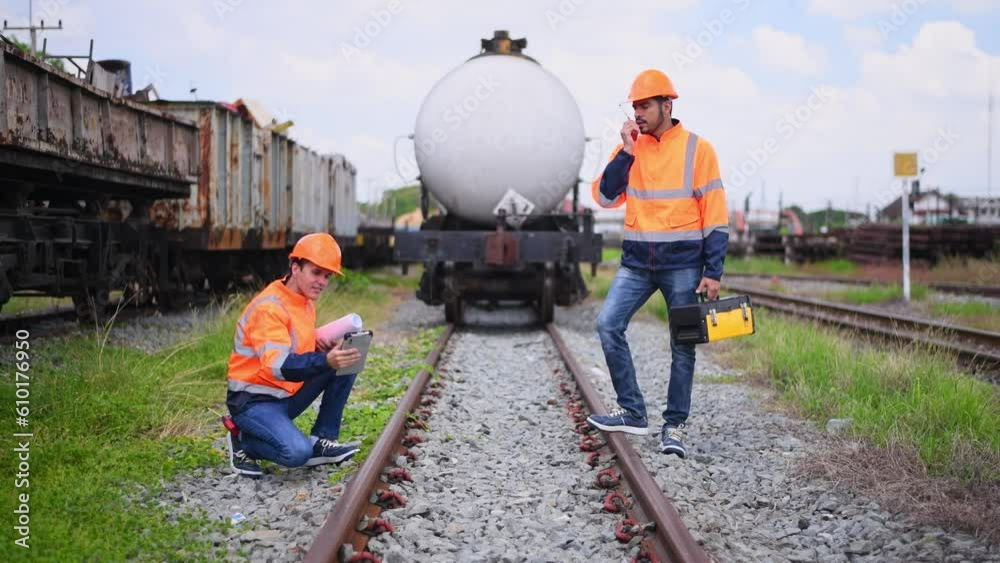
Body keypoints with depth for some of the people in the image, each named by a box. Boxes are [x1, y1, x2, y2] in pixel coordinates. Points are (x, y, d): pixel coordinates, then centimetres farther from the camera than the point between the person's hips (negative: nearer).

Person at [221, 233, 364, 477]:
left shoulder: (306, 303, 8)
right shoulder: (268, 308, -21)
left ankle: (321, 441, -1)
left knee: (346, 363, -5)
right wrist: (326, 361, -47)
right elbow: (278, 366, -32)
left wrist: (333, 352, -9)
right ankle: (243, 440, -2)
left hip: (288, 395, 8)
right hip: (254, 401, -8)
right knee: (297, 452, -31)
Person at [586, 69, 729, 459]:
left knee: (682, 346, 2)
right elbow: (605, 197, 0)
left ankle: (674, 426, 13)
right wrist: (627, 153, -9)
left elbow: (715, 215, -4)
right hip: (636, 261, 4)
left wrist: (713, 271, -8)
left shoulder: (697, 149, -4)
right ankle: (632, 412, 2)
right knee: (608, 324, -8)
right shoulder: (630, 148, 8)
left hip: (682, 263, -3)